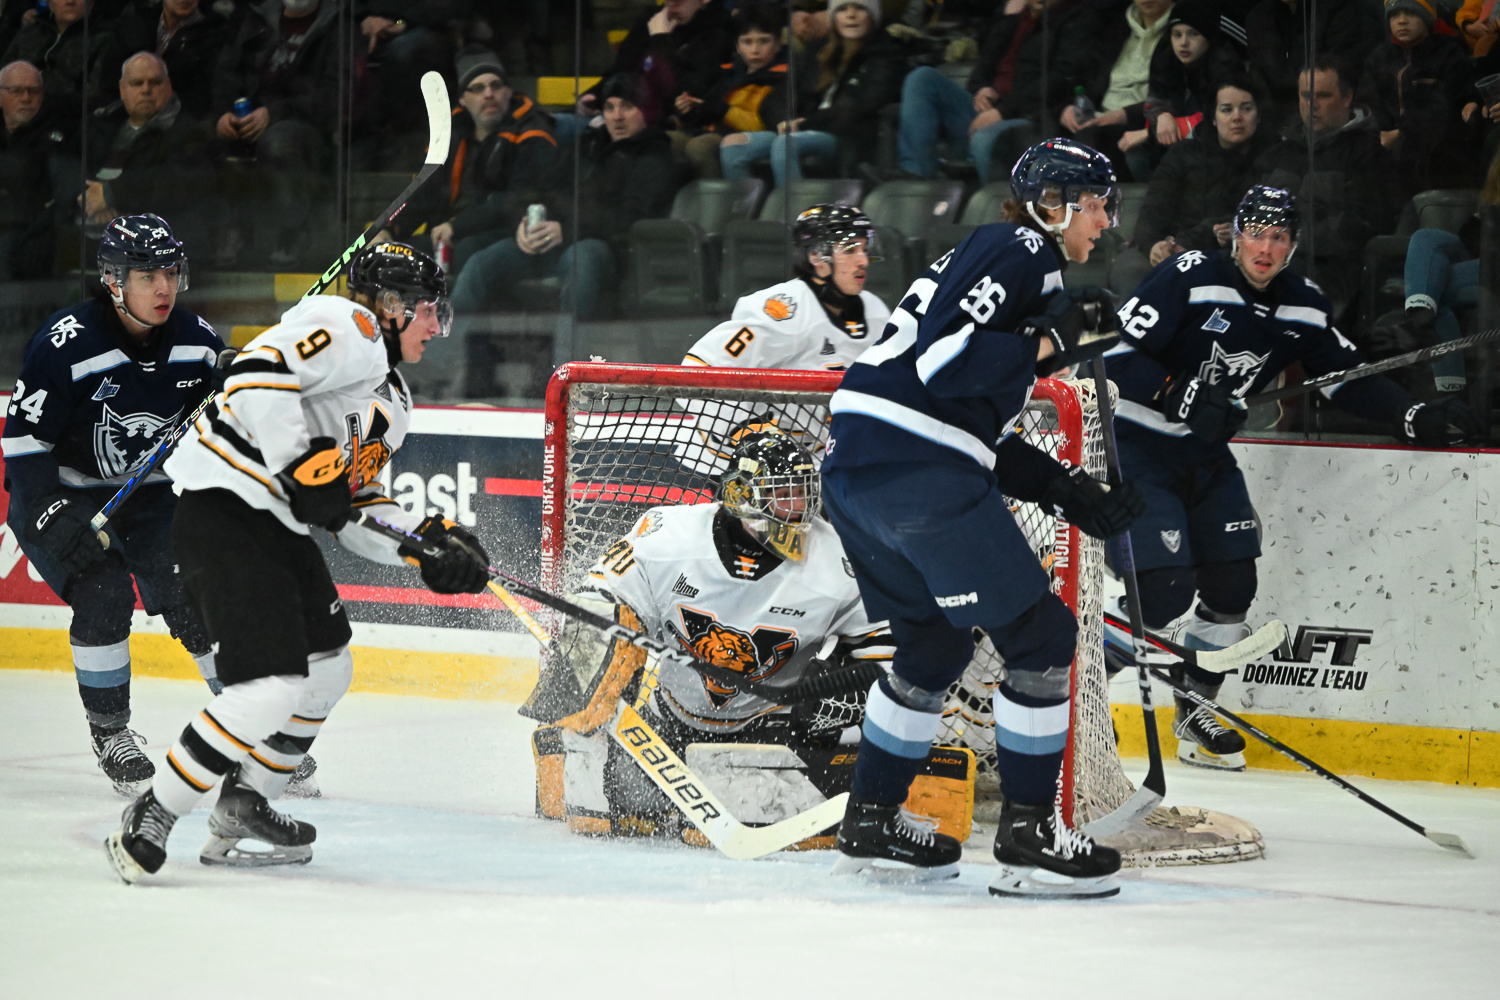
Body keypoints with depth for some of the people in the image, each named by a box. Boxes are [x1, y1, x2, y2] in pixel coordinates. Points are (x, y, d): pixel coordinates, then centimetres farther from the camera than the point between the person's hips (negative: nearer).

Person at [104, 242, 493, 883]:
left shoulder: (391, 398, 23)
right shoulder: (349, 329, -9)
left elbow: (356, 509, 19)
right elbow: (257, 375, -24)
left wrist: (431, 542, 6)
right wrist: (304, 462, -25)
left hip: (276, 527, 11)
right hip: (222, 511, -11)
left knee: (327, 671, 18)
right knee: (271, 690, -18)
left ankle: (242, 813, 30)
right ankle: (148, 821, -9)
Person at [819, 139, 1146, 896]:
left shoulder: (1015, 260, 26)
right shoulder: (1020, 250, -4)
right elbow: (941, 359, -18)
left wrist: (1070, 493, 19)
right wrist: (1050, 342, -15)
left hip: (854, 463, 10)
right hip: (917, 470, -10)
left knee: (934, 643, 24)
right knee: (1038, 634, -4)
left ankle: (870, 822, 29)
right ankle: (1028, 837, -2)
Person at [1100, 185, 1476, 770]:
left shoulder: (1303, 306, 2)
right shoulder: (1191, 278, -18)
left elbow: (1346, 378, 8)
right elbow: (1117, 354, -20)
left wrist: (1414, 418, -5)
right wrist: (1180, 396, -32)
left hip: (1205, 456, 7)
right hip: (1137, 443, -7)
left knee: (1232, 582, 2)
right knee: (1165, 589, -19)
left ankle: (1196, 709, 19)